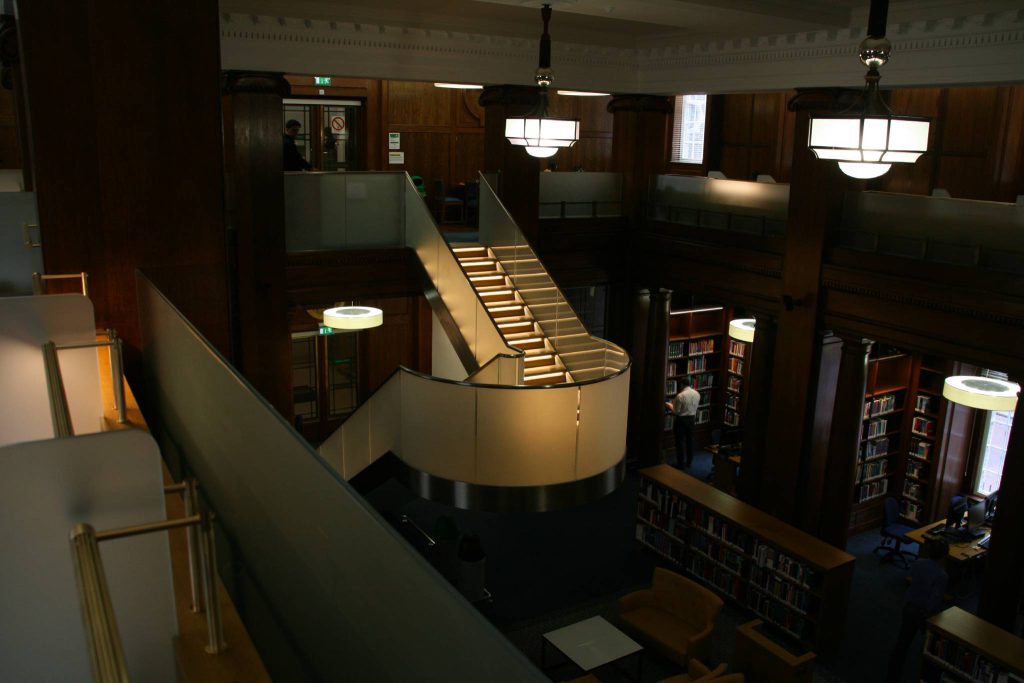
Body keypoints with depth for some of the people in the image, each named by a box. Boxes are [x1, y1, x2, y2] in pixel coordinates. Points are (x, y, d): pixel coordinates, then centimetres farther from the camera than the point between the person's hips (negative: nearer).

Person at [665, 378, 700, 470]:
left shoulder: (680, 396, -21)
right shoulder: (697, 394, -1)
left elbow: (676, 412, -16)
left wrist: (670, 405, 3)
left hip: (681, 420, -6)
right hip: (692, 418, 6)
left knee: (680, 442, 4)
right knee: (690, 440, 17)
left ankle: (681, 464, 10)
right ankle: (689, 463, 27)